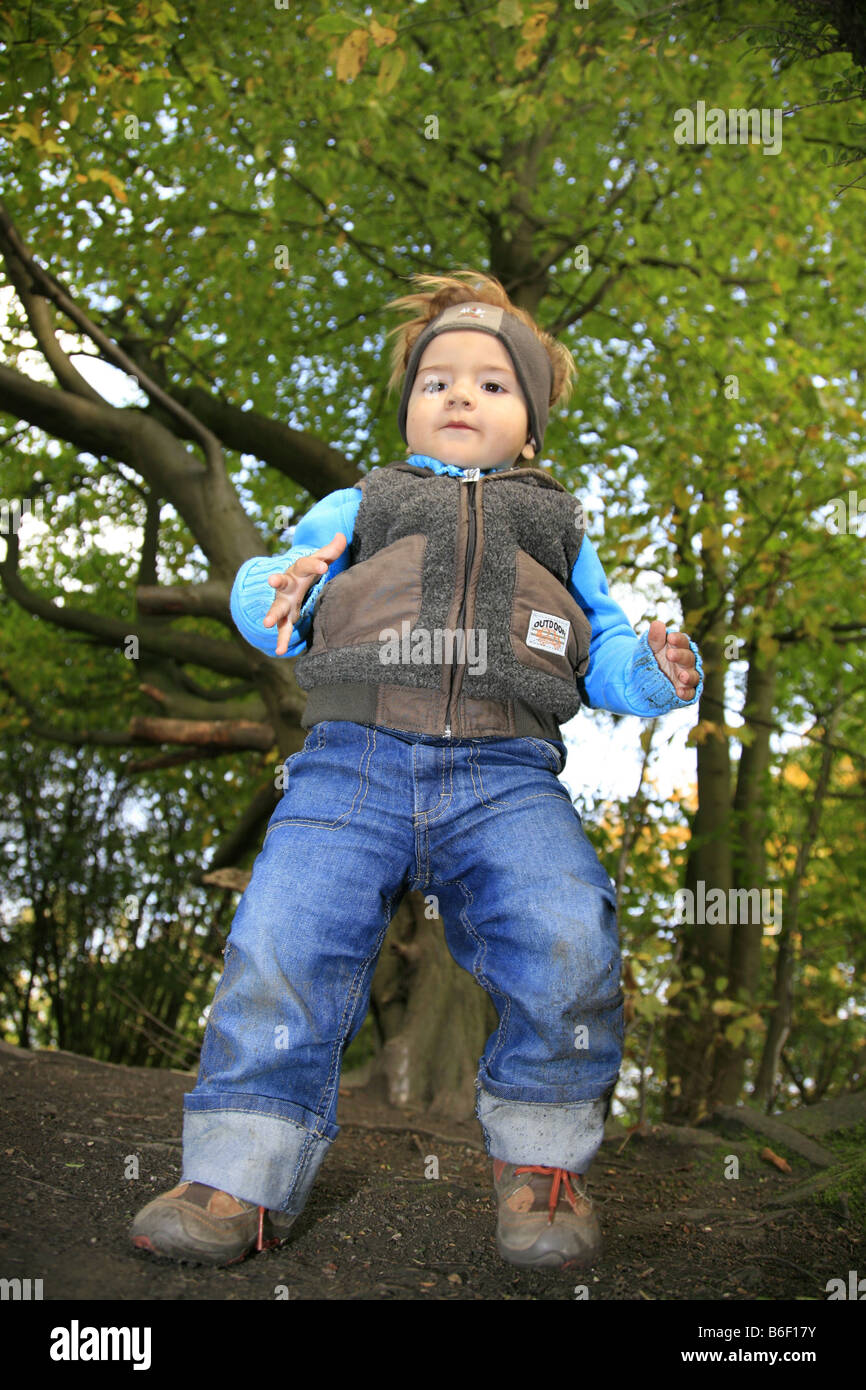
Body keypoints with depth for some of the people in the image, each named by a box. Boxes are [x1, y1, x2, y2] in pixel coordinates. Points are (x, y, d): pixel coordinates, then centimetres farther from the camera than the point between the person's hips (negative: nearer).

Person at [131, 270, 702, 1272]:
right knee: (281, 943, -21)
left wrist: (657, 672, 3)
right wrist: (280, 591, -5)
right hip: (353, 760, 1)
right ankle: (242, 1174, -7)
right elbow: (257, 593, 21)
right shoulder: (357, 506, 28)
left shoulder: (559, 527, 32)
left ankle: (542, 1155, -5)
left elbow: (605, 648, 27)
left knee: (569, 937, -26)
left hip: (506, 774, 0)